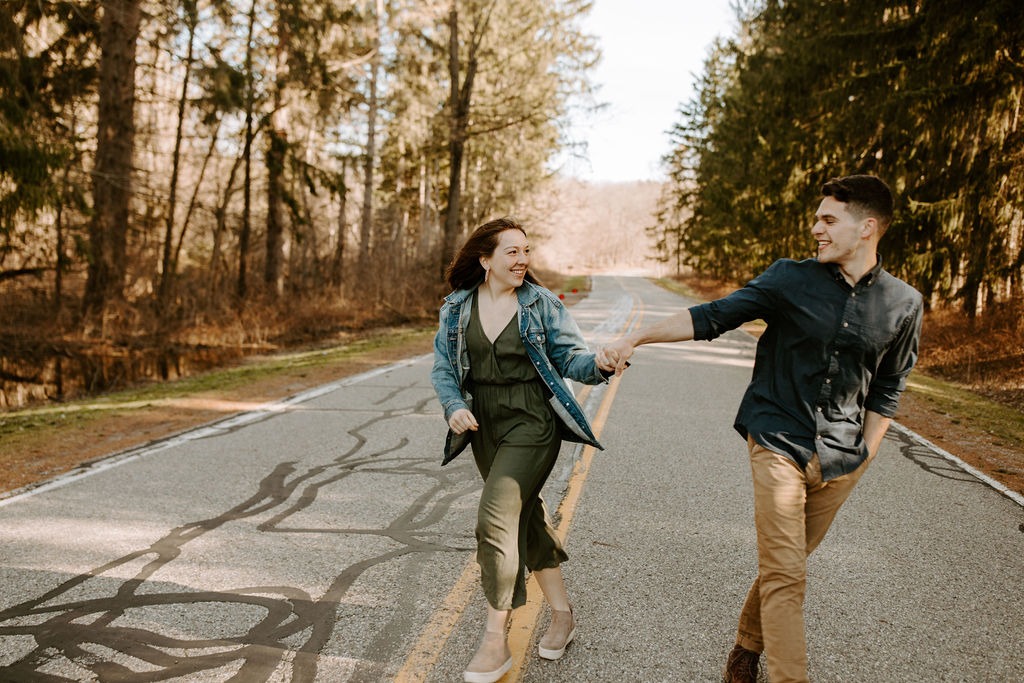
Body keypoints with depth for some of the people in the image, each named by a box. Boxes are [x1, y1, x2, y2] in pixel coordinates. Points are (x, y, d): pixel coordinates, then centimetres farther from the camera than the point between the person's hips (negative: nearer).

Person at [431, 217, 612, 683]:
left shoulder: (541, 304, -4)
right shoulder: (457, 308, 3)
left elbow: (569, 357, -5)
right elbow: (443, 367, 7)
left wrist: (600, 364, -26)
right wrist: (453, 407, -10)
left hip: (531, 424, -5)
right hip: (484, 427, 5)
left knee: (496, 520, -14)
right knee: (526, 516, 15)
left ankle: (496, 641, -1)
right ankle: (562, 615, 33)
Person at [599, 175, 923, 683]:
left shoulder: (903, 304, 1)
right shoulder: (790, 279, -5)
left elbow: (886, 390, 11)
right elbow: (711, 317, -6)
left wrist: (864, 456, 8)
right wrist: (634, 339, -13)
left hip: (840, 459, 2)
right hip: (779, 445, -2)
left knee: (785, 565, 14)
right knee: (785, 574, -6)